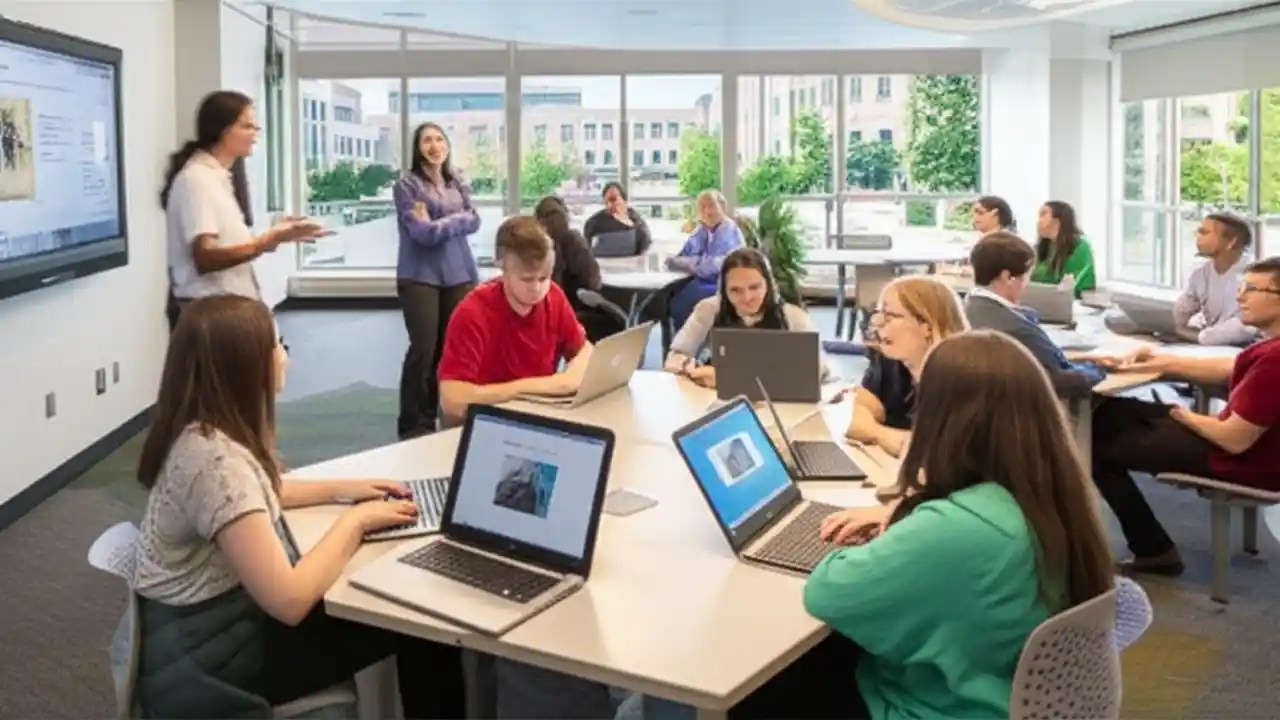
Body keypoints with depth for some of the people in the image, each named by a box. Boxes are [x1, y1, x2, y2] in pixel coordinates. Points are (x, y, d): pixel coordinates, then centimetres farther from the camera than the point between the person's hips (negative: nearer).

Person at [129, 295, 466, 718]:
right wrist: (355, 520, -17)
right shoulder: (215, 458, -29)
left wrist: (339, 490, 10)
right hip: (208, 662, -8)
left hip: (222, 617, 8)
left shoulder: (202, 429, -1)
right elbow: (289, 601, -31)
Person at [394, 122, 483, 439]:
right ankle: (414, 424, 0)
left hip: (459, 274, 5)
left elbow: (474, 220, 1)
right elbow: (422, 232, -13)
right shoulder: (407, 184, -3)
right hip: (420, 276, -4)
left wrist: (437, 224, -8)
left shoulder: (458, 181, 13)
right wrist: (455, 222, -4)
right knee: (424, 348, -8)